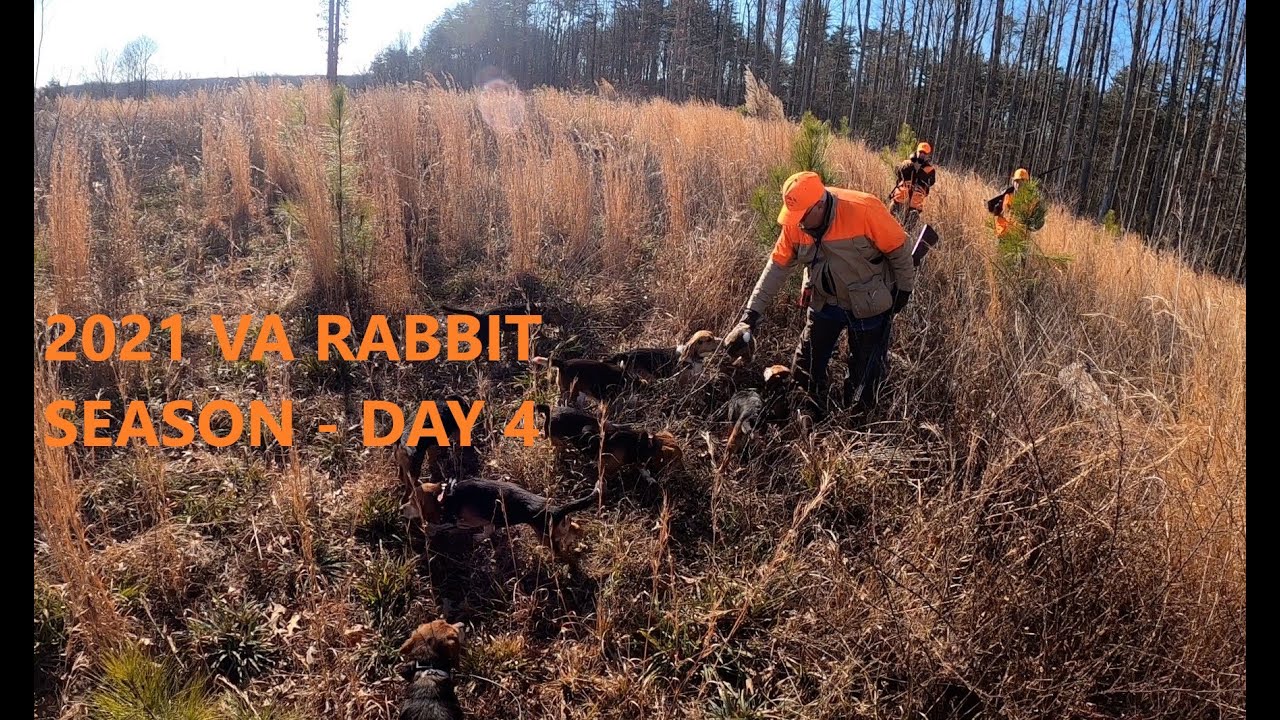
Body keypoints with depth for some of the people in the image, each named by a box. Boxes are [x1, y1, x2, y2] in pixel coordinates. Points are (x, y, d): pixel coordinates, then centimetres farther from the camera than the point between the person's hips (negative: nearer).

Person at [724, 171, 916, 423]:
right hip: (825, 303, 4)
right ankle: (811, 416, 35)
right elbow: (777, 266, -9)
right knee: (806, 368, 11)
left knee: (865, 374, 7)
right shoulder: (794, 223, -15)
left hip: (868, 306, -4)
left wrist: (904, 290, -3)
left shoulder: (865, 210, -30)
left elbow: (898, 248, -16)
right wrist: (751, 315, -13)